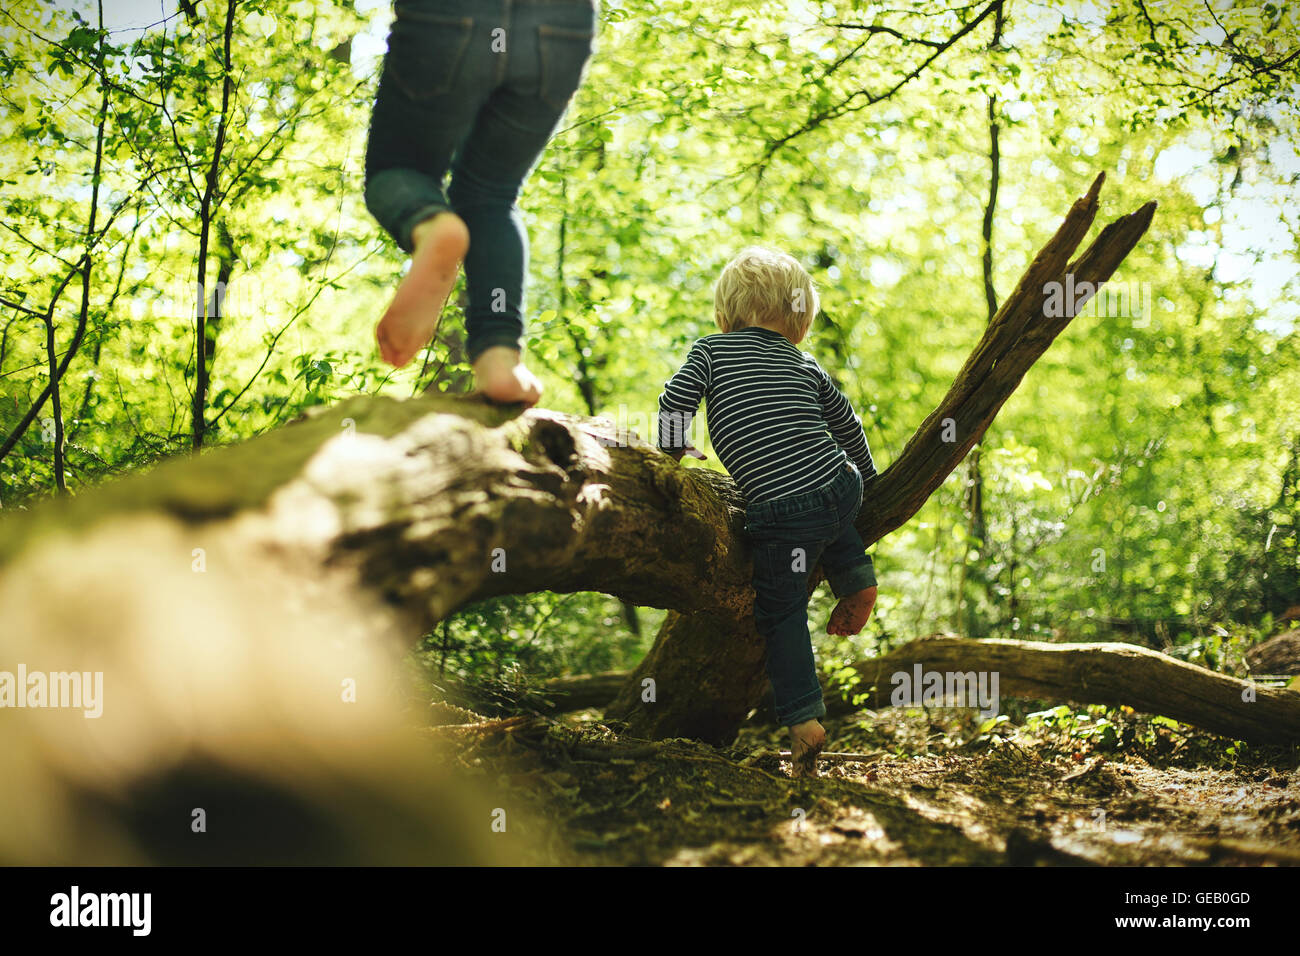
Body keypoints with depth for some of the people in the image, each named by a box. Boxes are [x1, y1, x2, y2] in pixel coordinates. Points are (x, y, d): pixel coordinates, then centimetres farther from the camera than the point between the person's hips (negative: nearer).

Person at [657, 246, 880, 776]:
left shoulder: (710, 349, 8)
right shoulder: (806, 365, 17)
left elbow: (676, 398, -5)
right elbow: (847, 425, 25)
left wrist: (673, 450, 14)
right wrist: (866, 476, 41)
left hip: (783, 515, -4)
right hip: (842, 488, 4)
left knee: (782, 615, 9)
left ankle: (804, 721, 2)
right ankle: (854, 576, 27)